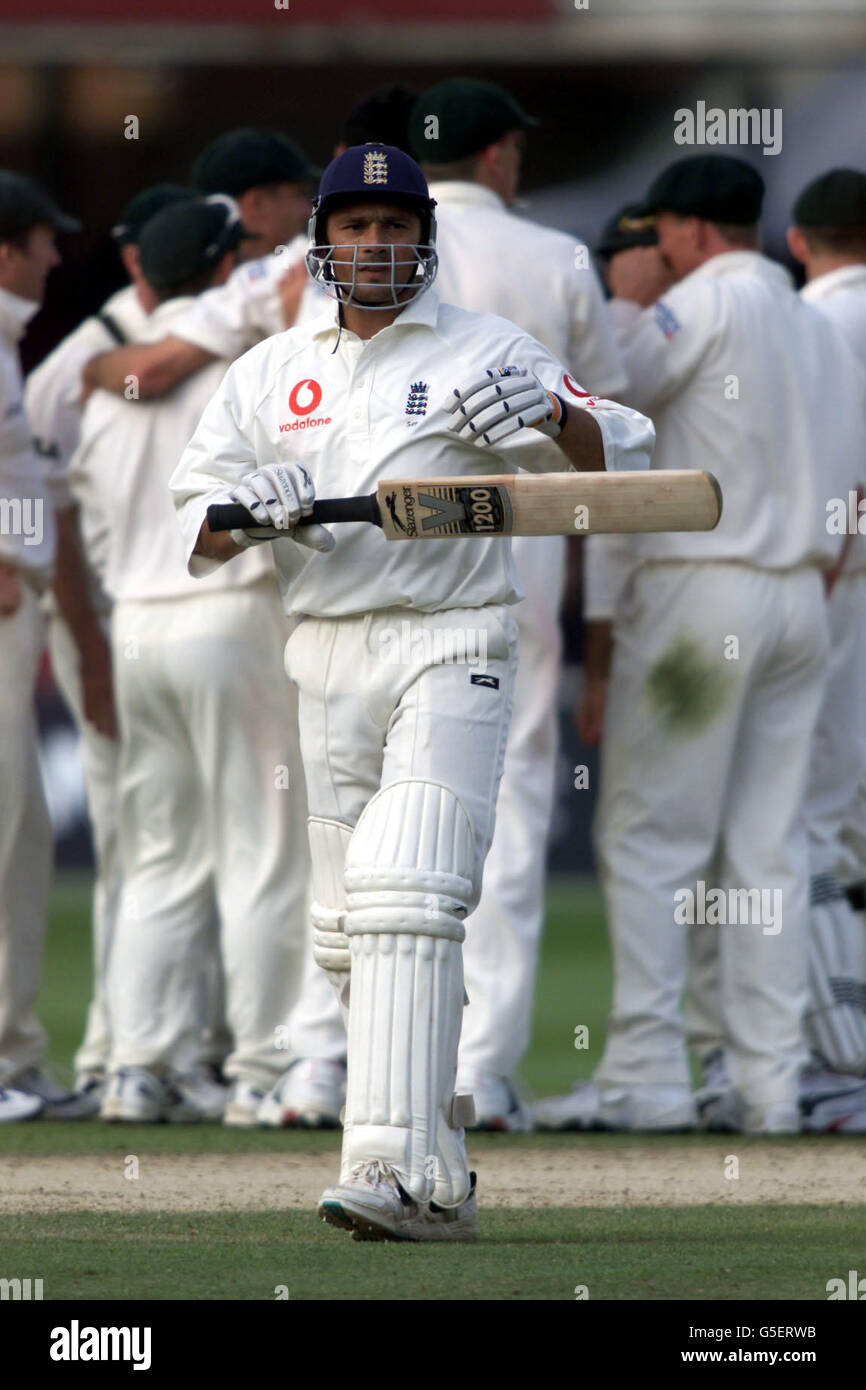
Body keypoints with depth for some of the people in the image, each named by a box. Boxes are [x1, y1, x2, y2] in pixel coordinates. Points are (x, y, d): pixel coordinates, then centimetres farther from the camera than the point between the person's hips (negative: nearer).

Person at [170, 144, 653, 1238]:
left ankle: (401, 1174, -27)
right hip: (328, 661, 5)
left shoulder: (486, 353, 3)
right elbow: (194, 526, 8)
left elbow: (623, 460, -3)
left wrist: (554, 417, -24)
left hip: (450, 646, -5)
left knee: (407, 900, -19)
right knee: (346, 931, 6)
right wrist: (249, 508, -15)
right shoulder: (267, 374, 14)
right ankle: (441, 1166, 17)